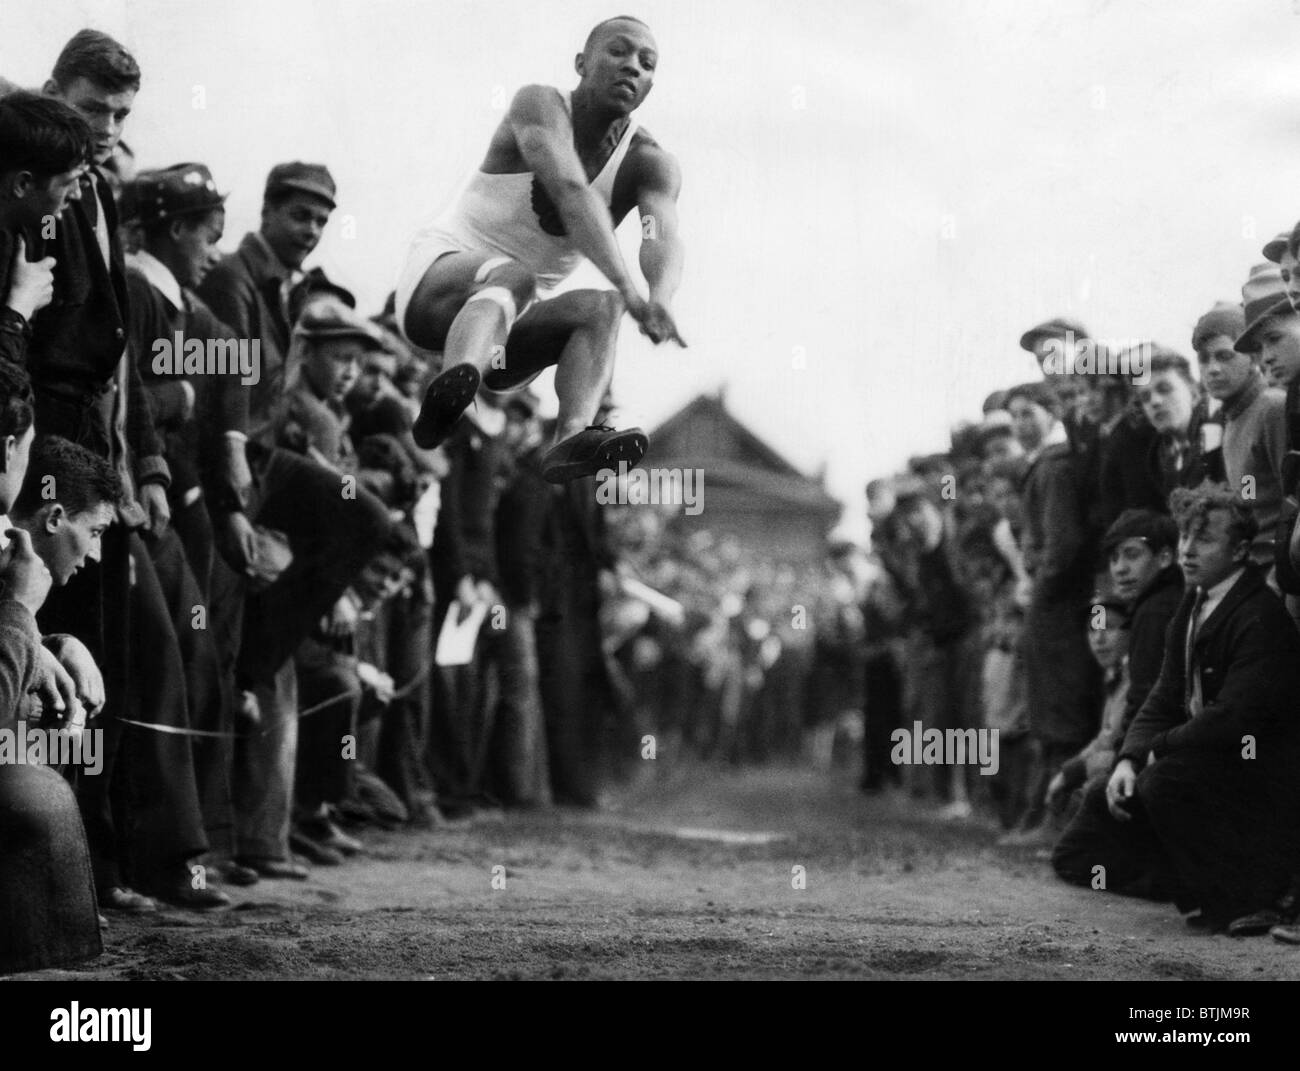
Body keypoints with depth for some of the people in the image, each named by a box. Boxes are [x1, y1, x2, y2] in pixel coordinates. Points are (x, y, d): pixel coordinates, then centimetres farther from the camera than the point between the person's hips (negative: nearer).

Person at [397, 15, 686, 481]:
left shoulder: (649, 164, 0)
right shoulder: (540, 106, -12)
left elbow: (663, 237, -22)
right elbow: (570, 191, -31)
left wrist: (660, 299, -46)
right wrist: (626, 287, -47)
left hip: (518, 319, 5)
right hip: (439, 277, -5)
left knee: (598, 309, -24)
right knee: (512, 276, -36)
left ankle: (572, 439, -49)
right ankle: (454, 384, -64)